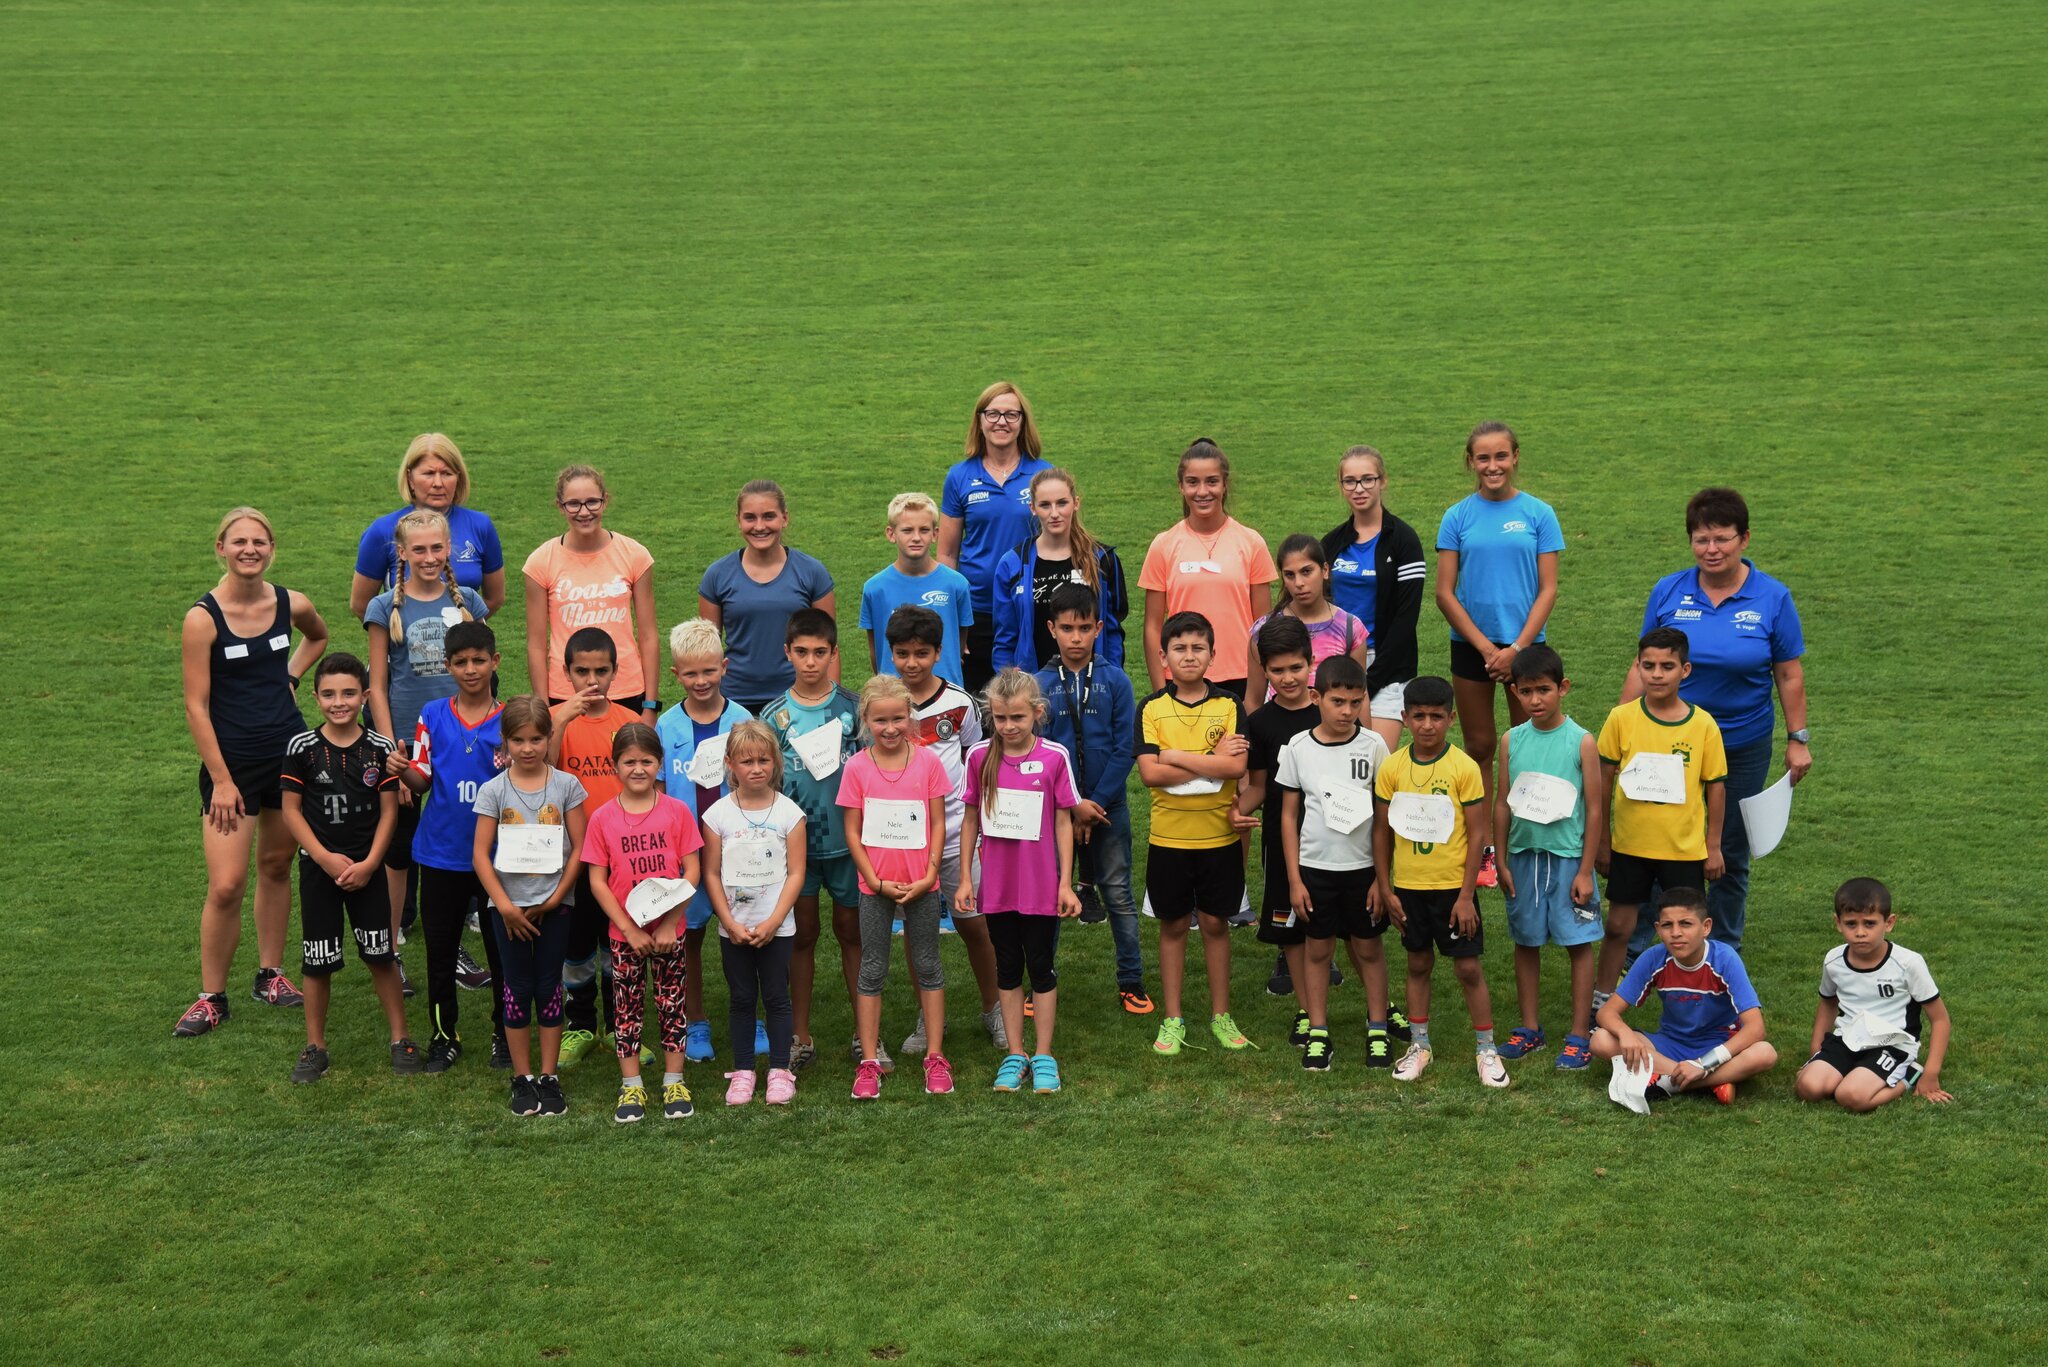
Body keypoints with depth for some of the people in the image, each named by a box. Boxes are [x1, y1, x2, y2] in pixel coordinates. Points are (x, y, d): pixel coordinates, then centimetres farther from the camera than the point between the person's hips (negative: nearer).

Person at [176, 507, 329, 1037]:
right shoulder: (202, 618, -13)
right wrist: (221, 780, -13)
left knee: (276, 865, 15)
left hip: (290, 750, 4)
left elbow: (317, 636, 25)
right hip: (232, 760, -4)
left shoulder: (292, 605, -1)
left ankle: (271, 975, 29)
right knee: (226, 886, -8)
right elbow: (196, 706, -12)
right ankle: (211, 998, 7)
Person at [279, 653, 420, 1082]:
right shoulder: (302, 748, -6)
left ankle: (400, 1039, 17)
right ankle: (315, 1047, 17)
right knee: (318, 961, 5)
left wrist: (368, 863, -10)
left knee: (380, 956, 5)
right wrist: (325, 858, -11)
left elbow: (389, 810, -1)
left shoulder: (380, 748, -4)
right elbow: (291, 809, -4)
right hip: (319, 866, 0)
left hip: (367, 867, 0)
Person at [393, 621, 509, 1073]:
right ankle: (444, 1034, 24)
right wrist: (403, 771, -16)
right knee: (440, 950, 10)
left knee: (502, 948, 7)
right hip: (441, 854, 1)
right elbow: (422, 781, 4)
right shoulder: (433, 716, 1)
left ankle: (504, 1033, 23)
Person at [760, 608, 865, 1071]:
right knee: (802, 934, 9)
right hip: (796, 839, 0)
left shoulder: (853, 707, -1)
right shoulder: (775, 716, -1)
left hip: (847, 839, 0)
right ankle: (800, 1038, 19)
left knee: (851, 931, 8)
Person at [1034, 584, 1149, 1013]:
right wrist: (1073, 805, -11)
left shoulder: (1116, 681, -3)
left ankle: (1131, 982, 15)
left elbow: (1124, 750, -6)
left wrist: (1094, 805, -10)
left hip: (1107, 805, 0)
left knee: (1118, 895, 6)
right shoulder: (1039, 686, -3)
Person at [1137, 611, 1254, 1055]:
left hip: (1219, 834, 0)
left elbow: (1236, 767, -16)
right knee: (1173, 925, 9)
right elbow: (1149, 773, -14)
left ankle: (1221, 1016, 21)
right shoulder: (1151, 708, -3)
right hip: (1168, 835, 0)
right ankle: (1172, 1019, 19)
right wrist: (1211, 761, -15)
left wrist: (1177, 756, -16)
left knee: (1216, 922, 9)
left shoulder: (1229, 706, -2)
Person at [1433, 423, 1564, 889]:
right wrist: (1485, 646, -9)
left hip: (1525, 645, -1)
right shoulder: (1458, 516, 1)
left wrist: (1517, 648, -12)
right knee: (1479, 748, 7)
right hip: (1471, 647, 1)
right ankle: (1483, 850, 15)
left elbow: (1548, 590, -2)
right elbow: (1444, 593, -1)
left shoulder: (1538, 514, 0)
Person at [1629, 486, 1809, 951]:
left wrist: (1798, 739, -1)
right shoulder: (1668, 593, -4)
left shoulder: (1772, 598, -6)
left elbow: (1789, 675, 0)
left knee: (1732, 855, 13)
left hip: (1743, 746, 0)